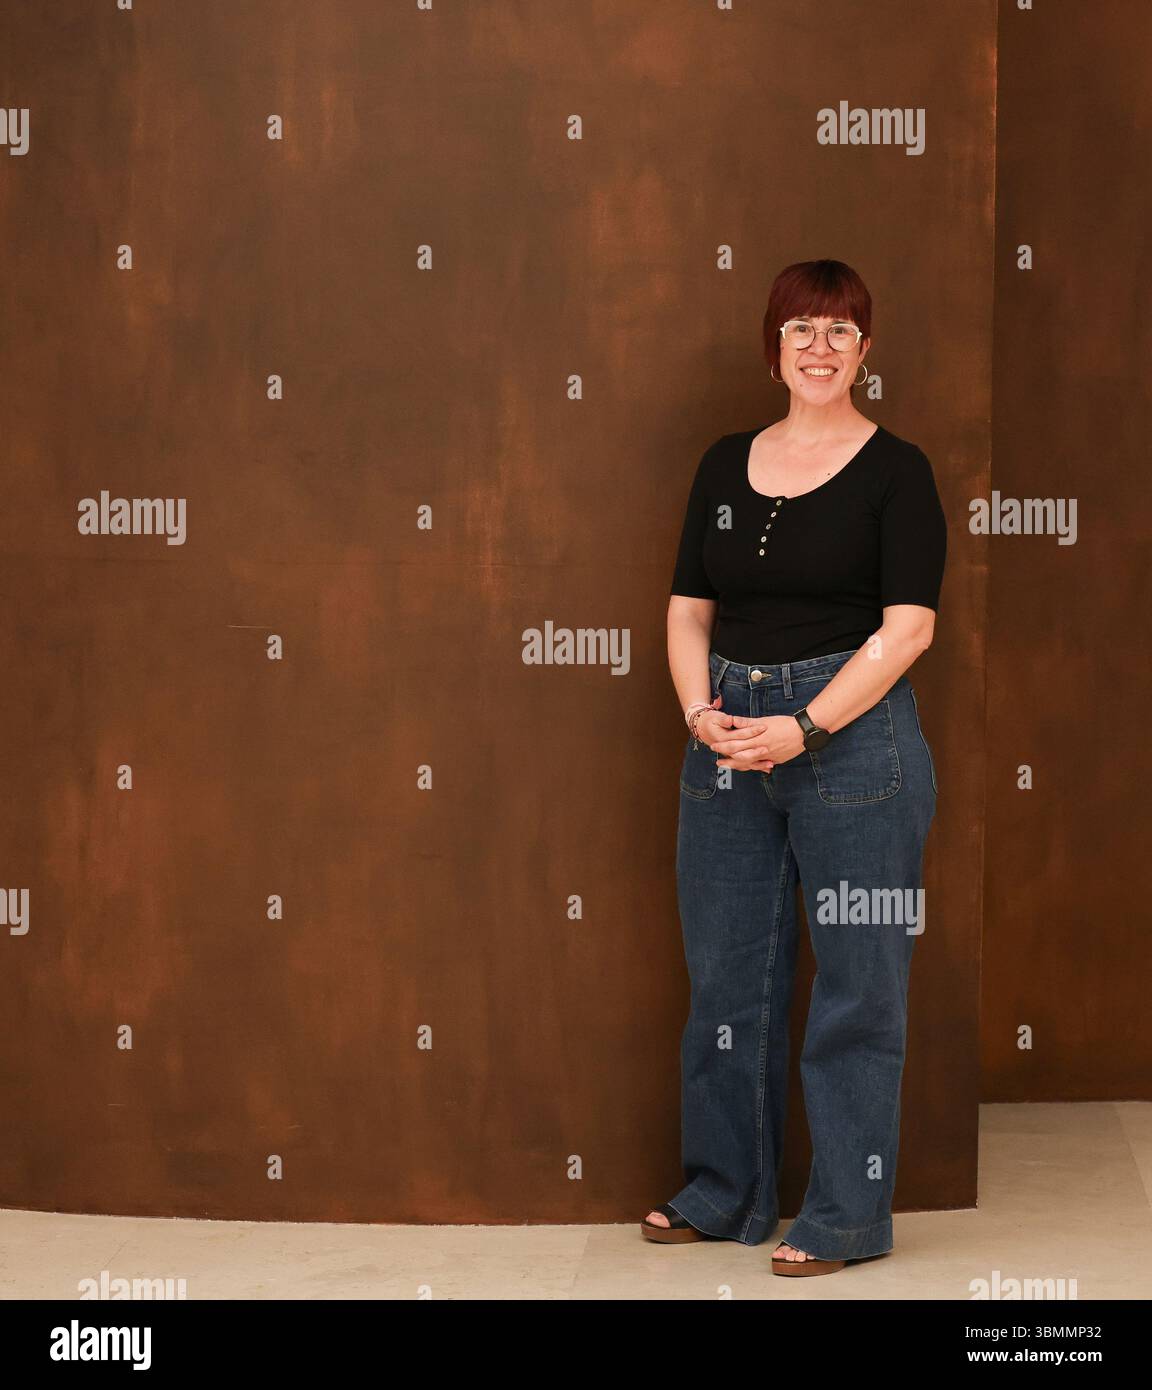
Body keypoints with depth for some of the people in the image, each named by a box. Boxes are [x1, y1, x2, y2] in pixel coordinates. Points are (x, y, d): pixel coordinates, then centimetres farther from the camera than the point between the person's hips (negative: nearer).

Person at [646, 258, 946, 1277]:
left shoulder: (894, 470, -4)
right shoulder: (727, 465, 11)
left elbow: (908, 626, -12)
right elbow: (688, 610, 12)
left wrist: (803, 729, -17)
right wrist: (702, 713, -6)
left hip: (852, 734, -5)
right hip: (729, 741, 5)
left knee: (856, 984, 1)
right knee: (726, 977, 11)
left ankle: (847, 1217, 12)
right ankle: (723, 1196, 25)